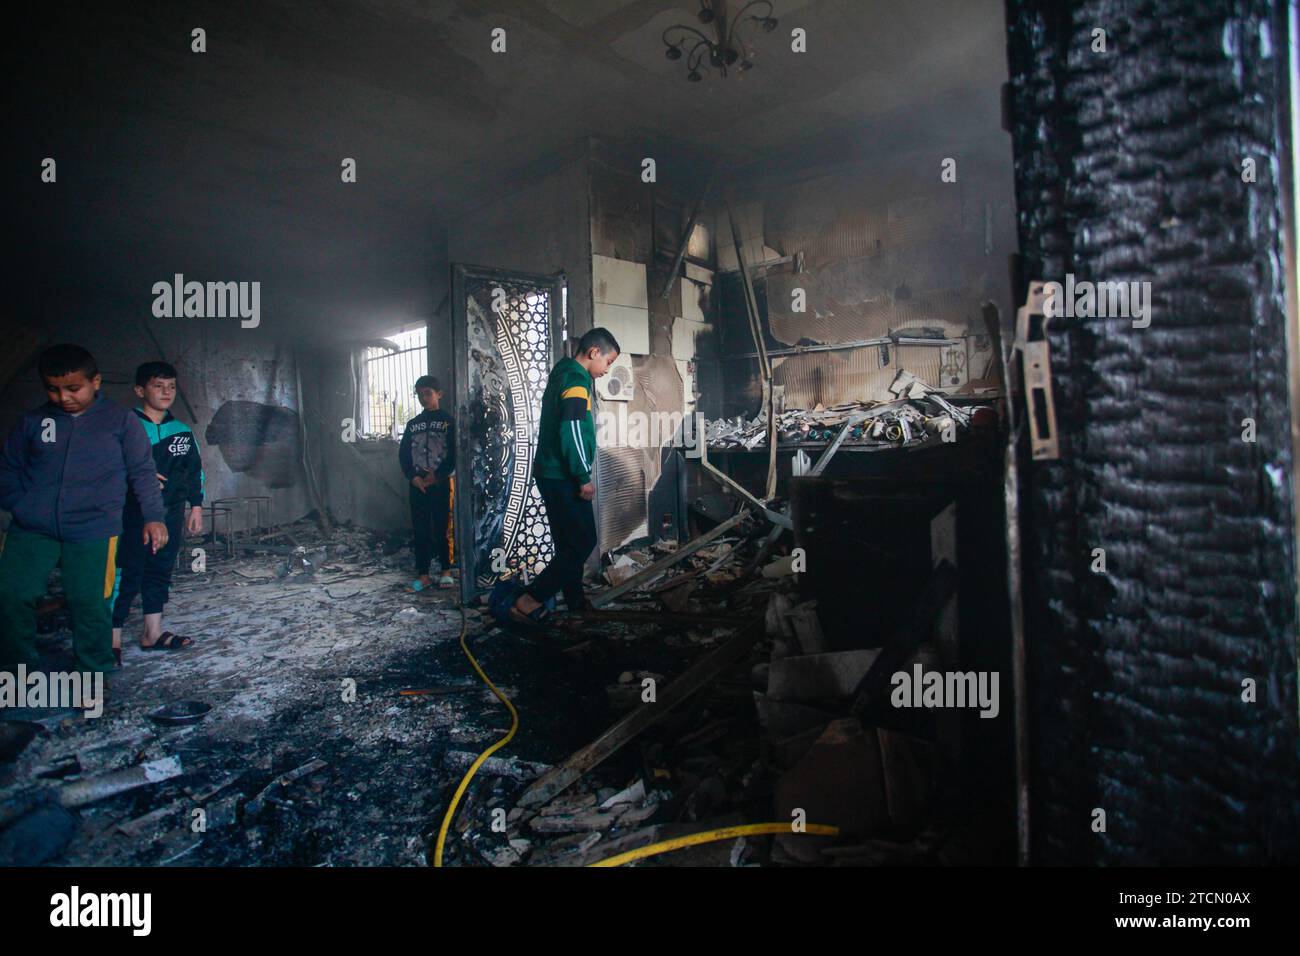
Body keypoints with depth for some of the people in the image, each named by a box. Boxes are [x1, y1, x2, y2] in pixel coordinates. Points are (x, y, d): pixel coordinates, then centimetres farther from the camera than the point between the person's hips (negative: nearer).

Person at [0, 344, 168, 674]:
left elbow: (143, 472, 4)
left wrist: (153, 516, -1)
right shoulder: (33, 421, 7)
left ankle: (95, 672, 18)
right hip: (31, 531, 3)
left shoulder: (120, 420, 2)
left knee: (89, 604, 1)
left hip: (93, 532, -3)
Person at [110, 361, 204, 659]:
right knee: (126, 573, -6)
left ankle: (153, 633, 22)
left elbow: (195, 471, 17)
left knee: (161, 571, 12)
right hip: (133, 513, -5)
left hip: (171, 514, 5)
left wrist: (196, 506, 15)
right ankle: (113, 640, 2)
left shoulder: (182, 432, 10)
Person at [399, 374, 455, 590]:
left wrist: (437, 476, -15)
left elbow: (454, 454, -7)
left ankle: (445, 570, 12)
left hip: (440, 483, -4)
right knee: (420, 530, 4)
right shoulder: (412, 424, 12)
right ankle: (423, 574, 8)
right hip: (417, 484, 4)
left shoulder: (448, 421, 0)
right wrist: (413, 477, -7)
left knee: (441, 528, 0)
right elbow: (403, 454, 9)